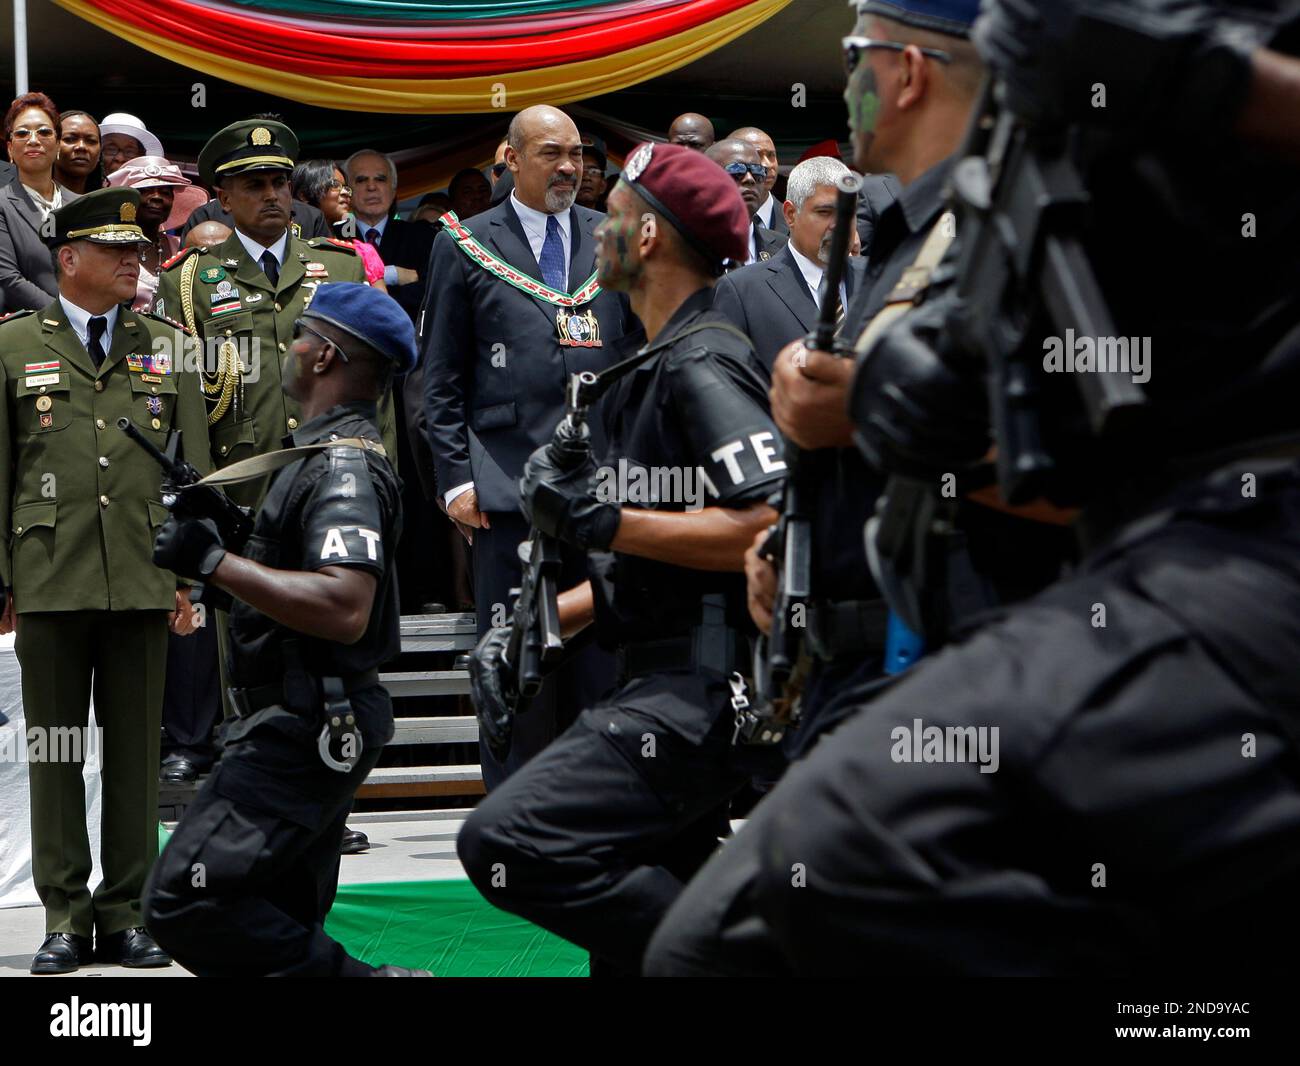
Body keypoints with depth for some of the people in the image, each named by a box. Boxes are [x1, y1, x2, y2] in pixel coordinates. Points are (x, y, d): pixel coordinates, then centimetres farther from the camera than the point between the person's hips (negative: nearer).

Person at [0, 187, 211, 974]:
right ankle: (66, 916, 9)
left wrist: (188, 571, 4)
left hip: (143, 581, 2)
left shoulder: (166, 347, 12)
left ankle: (129, 913, 12)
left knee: (137, 750, 5)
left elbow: (194, 469, 11)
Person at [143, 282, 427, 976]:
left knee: (184, 900, -16)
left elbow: (344, 608, -30)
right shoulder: (330, 453, 17)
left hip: (306, 731, -11)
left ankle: (352, 980, -13)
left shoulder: (344, 466, -17)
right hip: (312, 727, 11)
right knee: (280, 924, 16)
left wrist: (214, 562, -26)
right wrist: (217, 534, 12)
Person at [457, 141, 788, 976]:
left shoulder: (704, 364, -11)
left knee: (507, 844, -22)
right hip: (671, 686, 11)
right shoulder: (661, 365, 22)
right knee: (630, 928, 16)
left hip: (705, 691, -11)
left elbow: (774, 526, -25)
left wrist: (604, 522, -20)